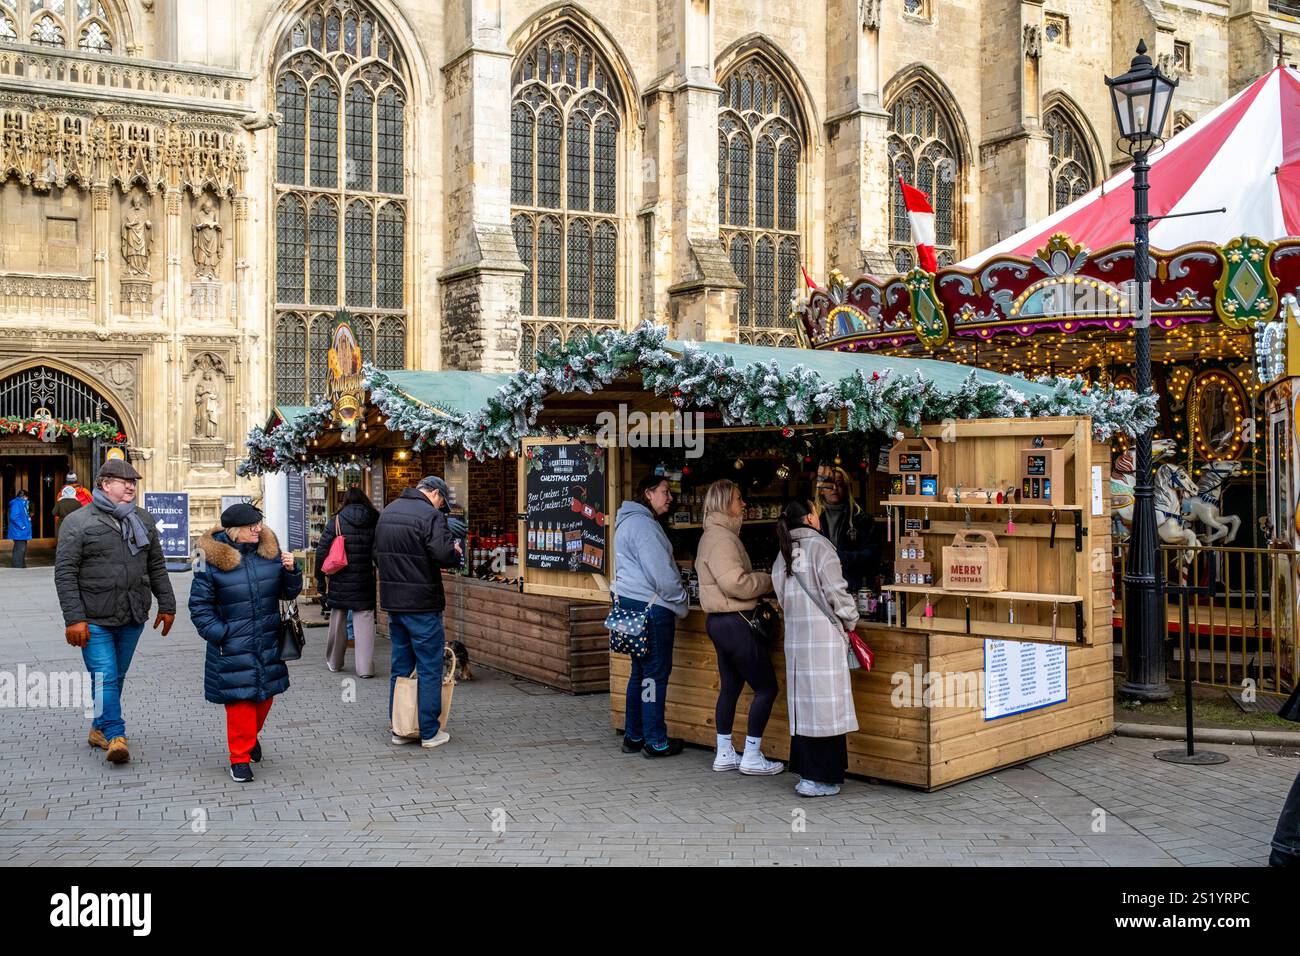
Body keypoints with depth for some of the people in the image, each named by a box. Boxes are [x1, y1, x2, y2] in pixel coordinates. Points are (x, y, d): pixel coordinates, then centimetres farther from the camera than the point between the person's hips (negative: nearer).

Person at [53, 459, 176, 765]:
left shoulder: (143, 520, 10)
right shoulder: (77, 522, -5)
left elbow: (156, 567, 15)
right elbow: (65, 574, -8)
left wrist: (167, 605, 10)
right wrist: (74, 618, -14)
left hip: (132, 618, 5)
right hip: (95, 619, -5)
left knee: (117, 677, 13)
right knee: (104, 676, -10)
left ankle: (100, 729, 27)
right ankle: (115, 735, -6)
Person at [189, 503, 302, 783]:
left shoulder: (270, 552, 1)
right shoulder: (212, 560, -11)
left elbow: (288, 593, 9)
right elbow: (199, 605, -5)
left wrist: (291, 571, -10)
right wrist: (218, 633, -13)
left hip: (268, 644, 4)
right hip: (233, 649, -4)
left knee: (265, 695, 16)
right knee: (240, 700, 0)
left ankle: (252, 736, 43)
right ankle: (240, 758, 14)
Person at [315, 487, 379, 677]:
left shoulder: (335, 522, -3)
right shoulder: (375, 522, 0)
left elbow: (321, 552, -5)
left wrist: (320, 580, 2)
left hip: (339, 583, 0)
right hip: (365, 583, 0)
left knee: (338, 621, 15)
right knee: (364, 622, -1)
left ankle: (334, 662, 29)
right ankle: (365, 667, -7)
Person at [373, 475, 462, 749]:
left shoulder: (387, 512, 12)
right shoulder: (431, 515, -15)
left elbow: (377, 554, 19)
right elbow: (444, 554, -24)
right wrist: (456, 551, -4)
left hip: (393, 602, 8)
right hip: (422, 604, -7)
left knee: (400, 667, 16)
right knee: (429, 670, 2)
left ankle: (399, 729, 21)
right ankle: (430, 732, 7)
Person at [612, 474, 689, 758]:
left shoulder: (628, 522, 19)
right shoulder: (643, 524, -14)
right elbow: (662, 574, -18)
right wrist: (681, 604, -5)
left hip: (631, 603, 10)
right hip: (651, 607, -10)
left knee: (640, 671, 15)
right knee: (656, 673, -3)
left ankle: (633, 737, 20)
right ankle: (656, 741, 3)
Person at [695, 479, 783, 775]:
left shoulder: (714, 535, 16)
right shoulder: (721, 537, -17)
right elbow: (735, 583, -25)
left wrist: (759, 578, 8)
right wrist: (768, 581, -10)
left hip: (721, 620, 11)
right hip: (735, 622, -11)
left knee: (730, 687, 15)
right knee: (766, 687, -2)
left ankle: (724, 754, 21)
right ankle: (752, 756, 4)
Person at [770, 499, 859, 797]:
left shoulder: (783, 555, 13)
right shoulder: (819, 545, -7)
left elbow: (784, 599, 11)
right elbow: (836, 592, -10)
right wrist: (851, 621, 5)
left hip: (795, 636, 7)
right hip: (824, 637, -7)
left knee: (804, 704, 11)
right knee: (826, 704, -2)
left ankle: (806, 772, 17)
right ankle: (822, 778, 1)